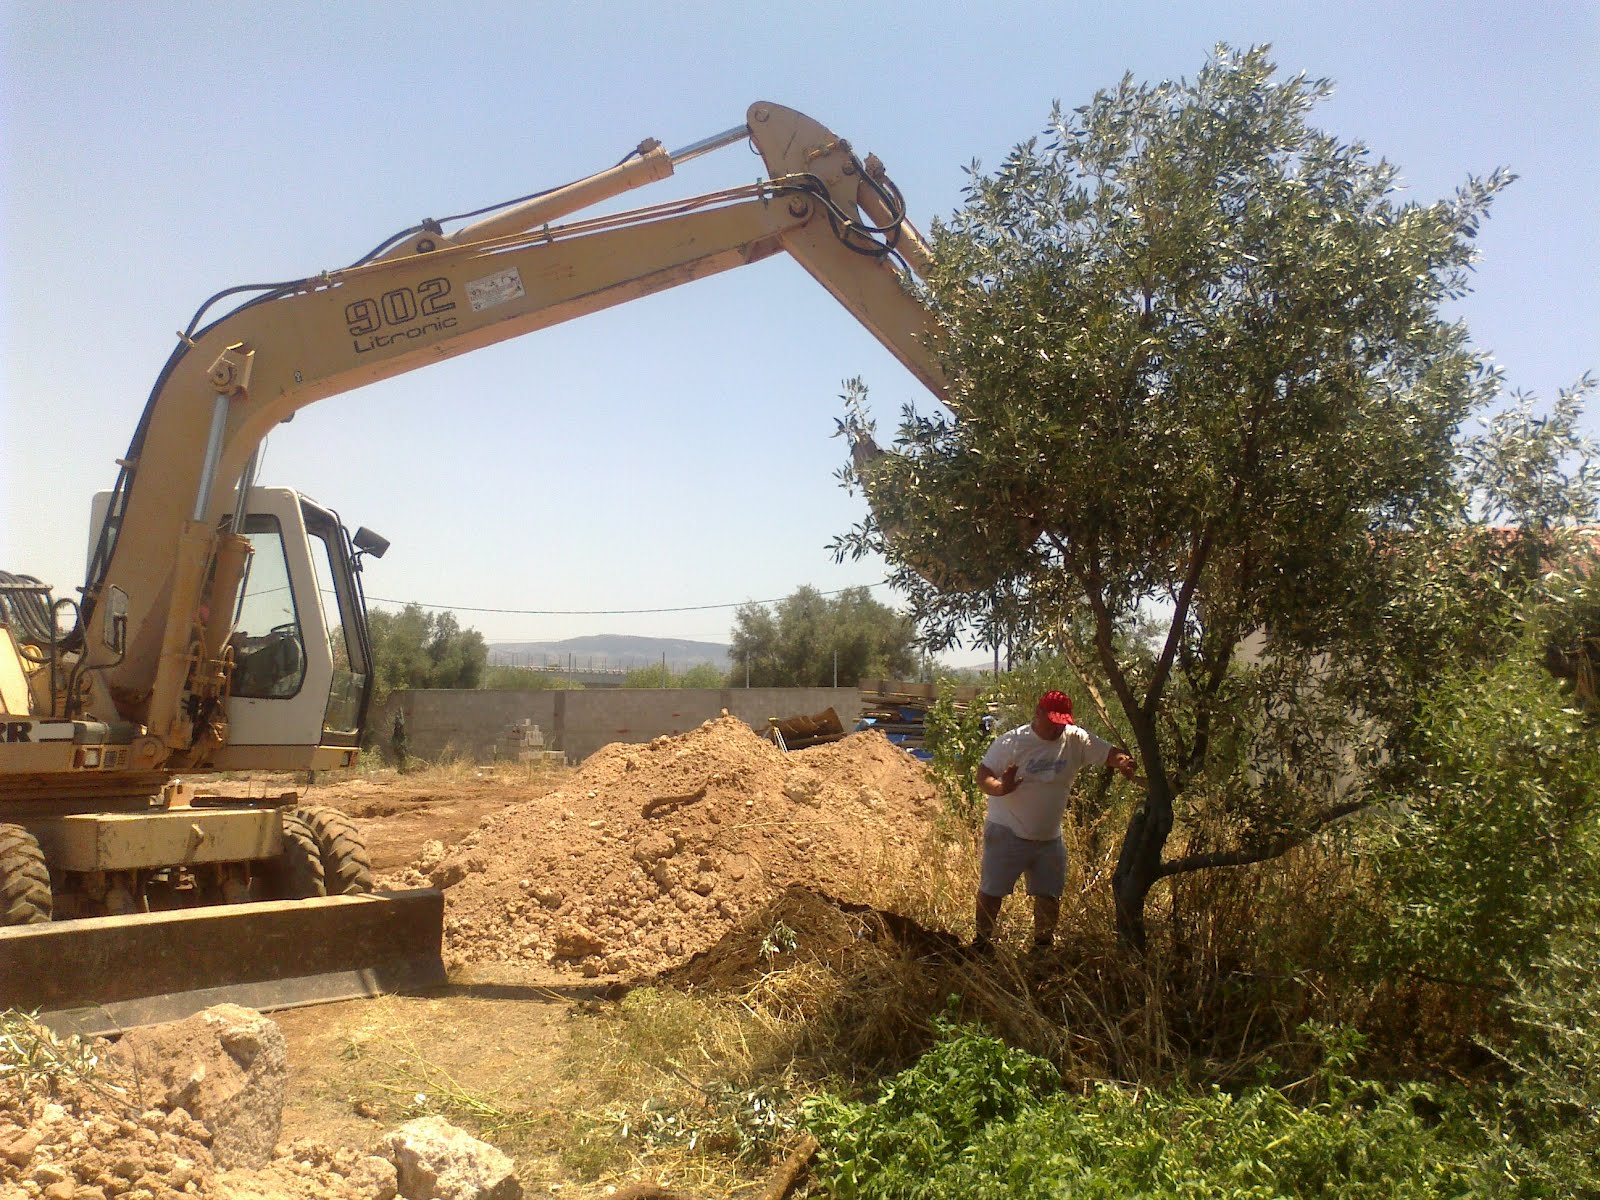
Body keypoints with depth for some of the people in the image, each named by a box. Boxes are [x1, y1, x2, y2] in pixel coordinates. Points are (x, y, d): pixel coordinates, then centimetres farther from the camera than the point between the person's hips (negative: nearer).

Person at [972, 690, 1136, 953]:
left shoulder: (1076, 740, -5)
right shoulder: (1011, 742, -15)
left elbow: (1111, 753, -12)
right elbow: (983, 776, -15)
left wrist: (1122, 761, -36)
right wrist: (1000, 788, -37)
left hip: (1050, 837, 4)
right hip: (1008, 833, -4)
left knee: (1050, 894, 13)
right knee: (992, 890, 4)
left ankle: (1043, 944, 31)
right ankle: (982, 941, 23)